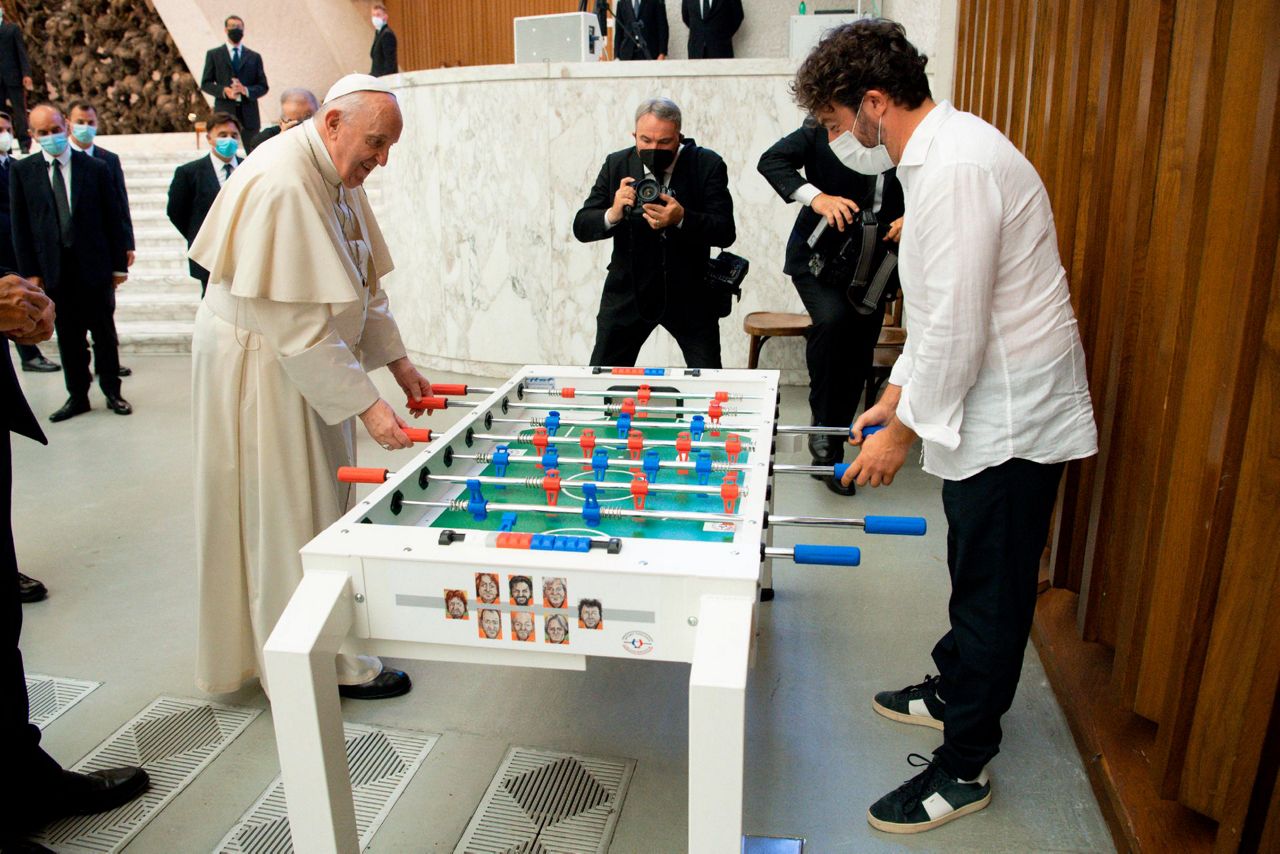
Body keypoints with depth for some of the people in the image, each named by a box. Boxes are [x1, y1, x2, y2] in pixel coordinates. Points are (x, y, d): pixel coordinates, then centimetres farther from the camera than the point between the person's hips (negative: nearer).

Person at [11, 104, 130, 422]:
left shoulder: (96, 168, 1)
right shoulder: (22, 171, 3)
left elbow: (113, 219, 2)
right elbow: (20, 225, 3)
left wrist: (119, 264, -1)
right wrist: (30, 271, -2)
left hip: (94, 265, -1)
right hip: (54, 270, 1)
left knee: (104, 332, 8)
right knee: (68, 336, 8)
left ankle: (112, 392, 19)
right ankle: (77, 396, 18)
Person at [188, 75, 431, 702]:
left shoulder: (338, 179, 5)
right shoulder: (281, 185, -25)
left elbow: (363, 284, 13)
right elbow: (294, 324, -28)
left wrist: (396, 361, 7)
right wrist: (366, 404, -27)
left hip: (306, 363, 10)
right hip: (260, 368, -10)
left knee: (320, 504, 17)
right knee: (289, 519, 2)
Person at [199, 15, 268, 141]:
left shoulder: (254, 57, 15)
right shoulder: (213, 55, 11)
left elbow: (263, 87, 10)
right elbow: (205, 84, 8)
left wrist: (246, 90, -11)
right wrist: (224, 90, -12)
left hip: (249, 116, 1)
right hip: (224, 115, -1)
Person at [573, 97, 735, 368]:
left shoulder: (707, 165, -8)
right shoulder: (616, 165, -2)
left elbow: (725, 232, -15)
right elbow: (581, 227, -5)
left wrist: (682, 219, -33)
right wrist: (613, 215, -26)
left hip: (688, 293, -1)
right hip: (628, 291, 2)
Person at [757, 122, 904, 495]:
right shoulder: (825, 128, -6)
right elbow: (771, 160, -11)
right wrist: (816, 197, -25)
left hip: (874, 263, 4)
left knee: (857, 361, 6)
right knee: (831, 318, -32)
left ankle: (829, 455, 22)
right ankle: (822, 420, -12)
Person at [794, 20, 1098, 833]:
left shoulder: (955, 166, -23)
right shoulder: (940, 151, 11)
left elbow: (957, 322, -26)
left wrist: (902, 431, -17)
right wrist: (898, 392, 16)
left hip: (1012, 418, -10)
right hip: (988, 408, 10)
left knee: (992, 594, 4)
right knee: (974, 576, 24)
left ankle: (964, 767, 21)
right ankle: (955, 689, 45)